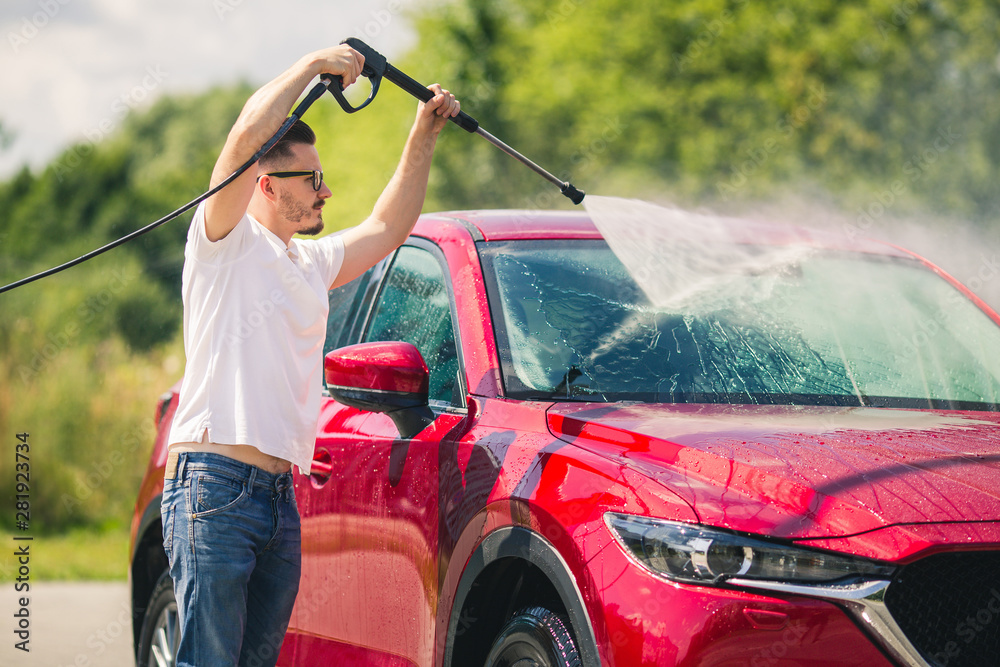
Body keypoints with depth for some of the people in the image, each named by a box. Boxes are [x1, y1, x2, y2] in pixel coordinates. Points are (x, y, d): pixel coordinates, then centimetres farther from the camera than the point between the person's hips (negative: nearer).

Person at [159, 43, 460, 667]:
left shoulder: (311, 262, 22)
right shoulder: (225, 242, -2)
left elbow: (385, 229, 32)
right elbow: (250, 134, -16)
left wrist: (423, 136, 24)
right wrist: (315, 65, -10)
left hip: (281, 496, 8)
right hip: (215, 483, -8)